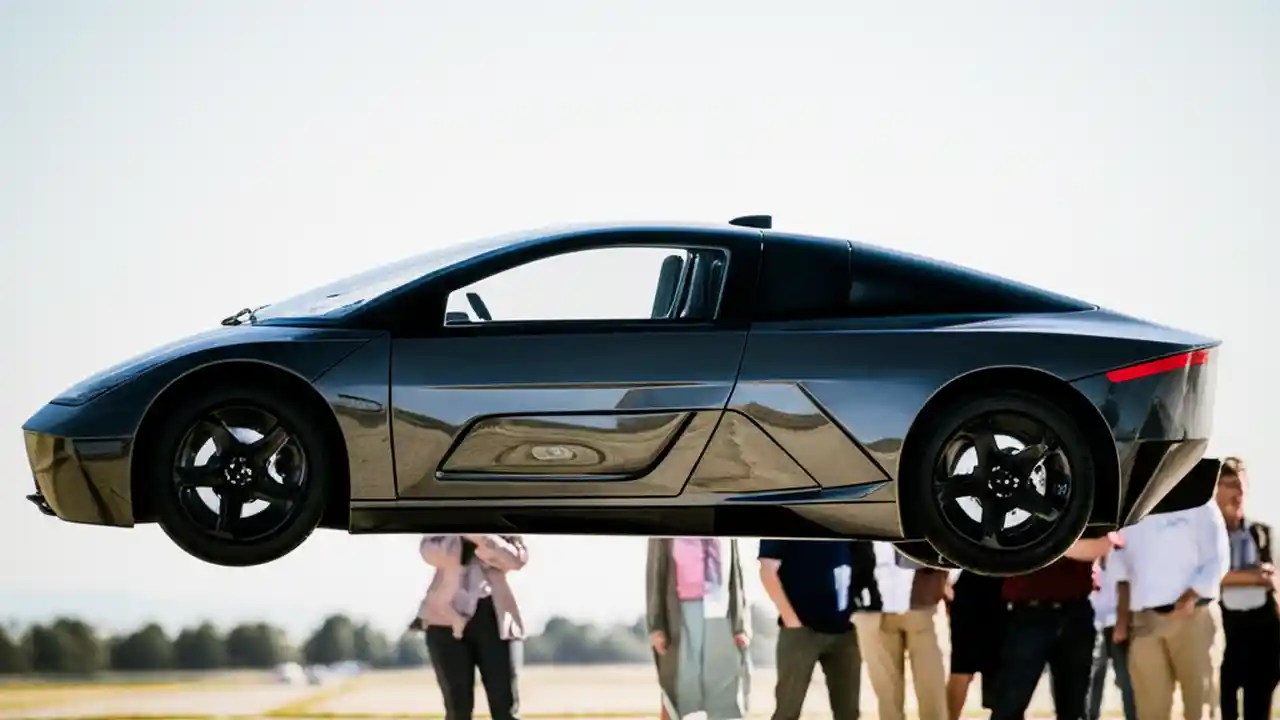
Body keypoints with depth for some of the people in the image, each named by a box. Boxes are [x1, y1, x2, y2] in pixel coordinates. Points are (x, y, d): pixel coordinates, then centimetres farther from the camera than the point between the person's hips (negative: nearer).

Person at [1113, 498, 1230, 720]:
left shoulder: (1198, 506, 2)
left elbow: (1217, 561, -4)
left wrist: (1189, 598, -16)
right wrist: (1122, 617, 8)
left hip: (1191, 617, -3)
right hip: (1144, 621, 3)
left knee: (1199, 701, -5)